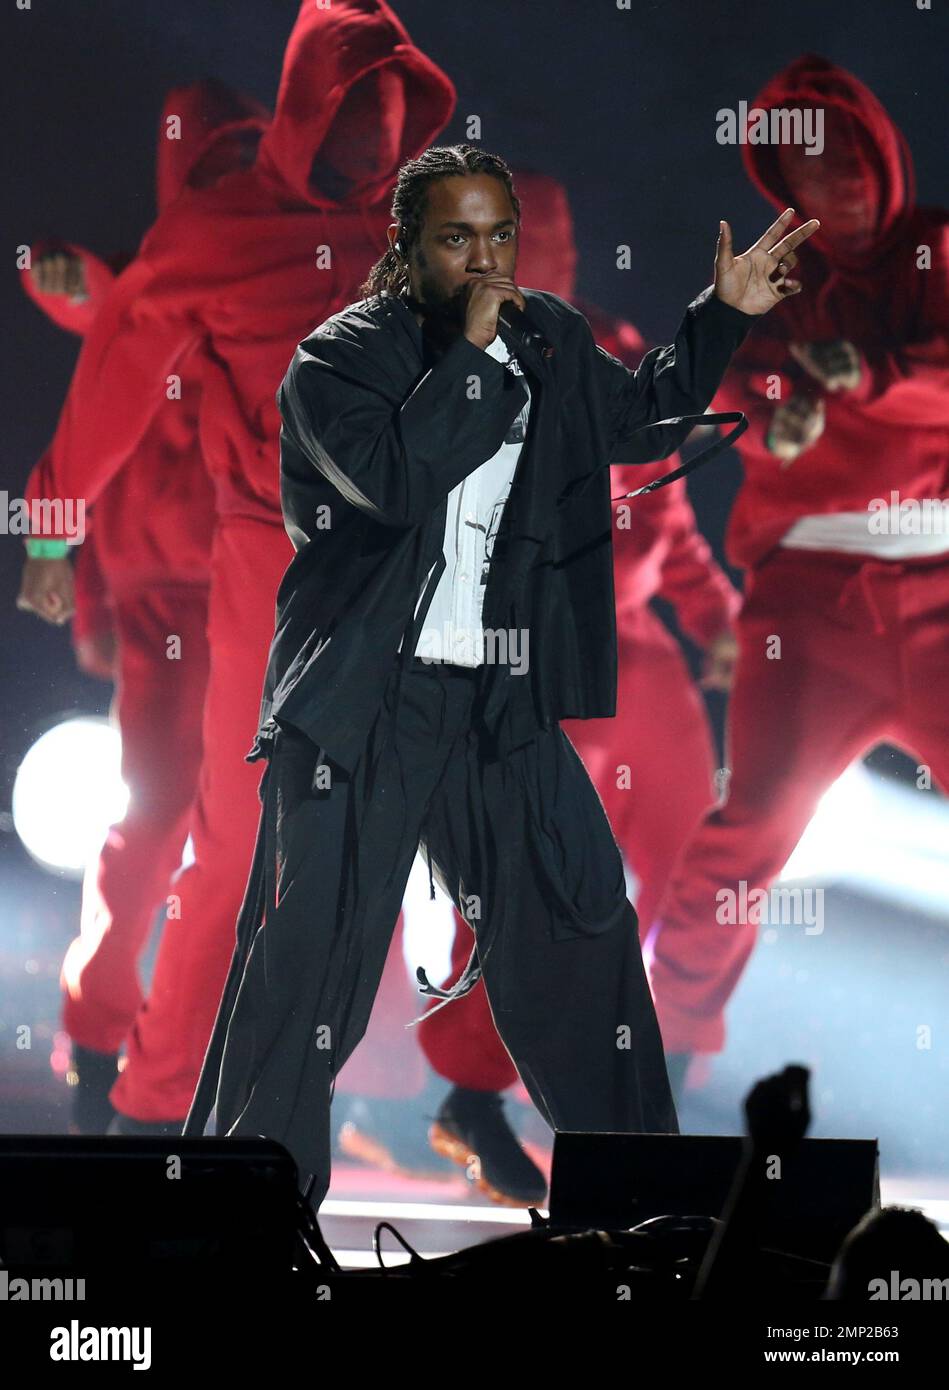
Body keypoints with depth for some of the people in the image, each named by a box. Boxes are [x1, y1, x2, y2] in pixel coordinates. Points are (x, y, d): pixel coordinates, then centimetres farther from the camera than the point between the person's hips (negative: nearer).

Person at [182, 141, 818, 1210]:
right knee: (309, 951, -7)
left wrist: (721, 316, 19)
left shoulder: (551, 342, 9)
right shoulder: (339, 357, -8)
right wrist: (471, 351, -20)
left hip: (502, 705, 5)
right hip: (362, 702, -5)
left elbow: (641, 415, 29)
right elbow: (395, 478, -25)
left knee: (580, 926, 9)